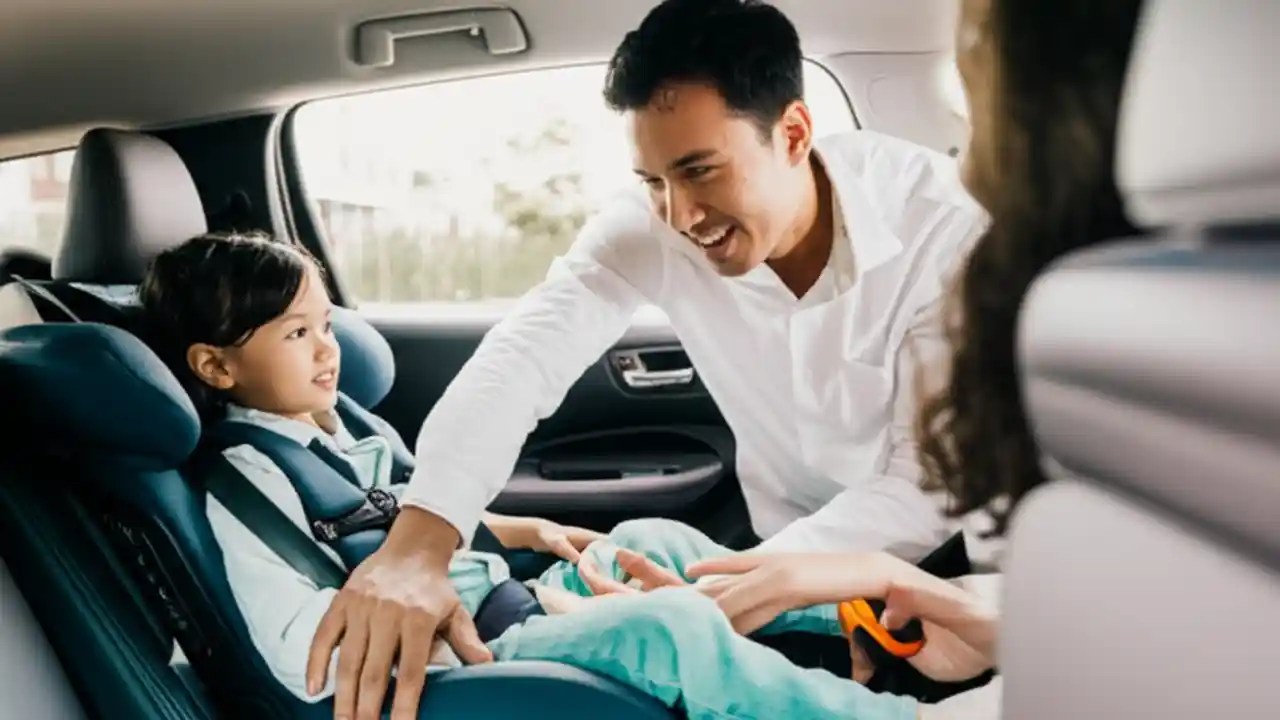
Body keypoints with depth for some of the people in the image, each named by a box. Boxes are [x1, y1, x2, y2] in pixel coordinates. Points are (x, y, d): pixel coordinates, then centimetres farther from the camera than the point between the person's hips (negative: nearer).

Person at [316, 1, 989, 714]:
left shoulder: (947, 222, -26)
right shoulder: (649, 225, -17)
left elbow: (931, 483, -26)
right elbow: (526, 354, -28)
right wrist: (418, 541, -45)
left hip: (947, 552, -2)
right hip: (791, 548, 3)